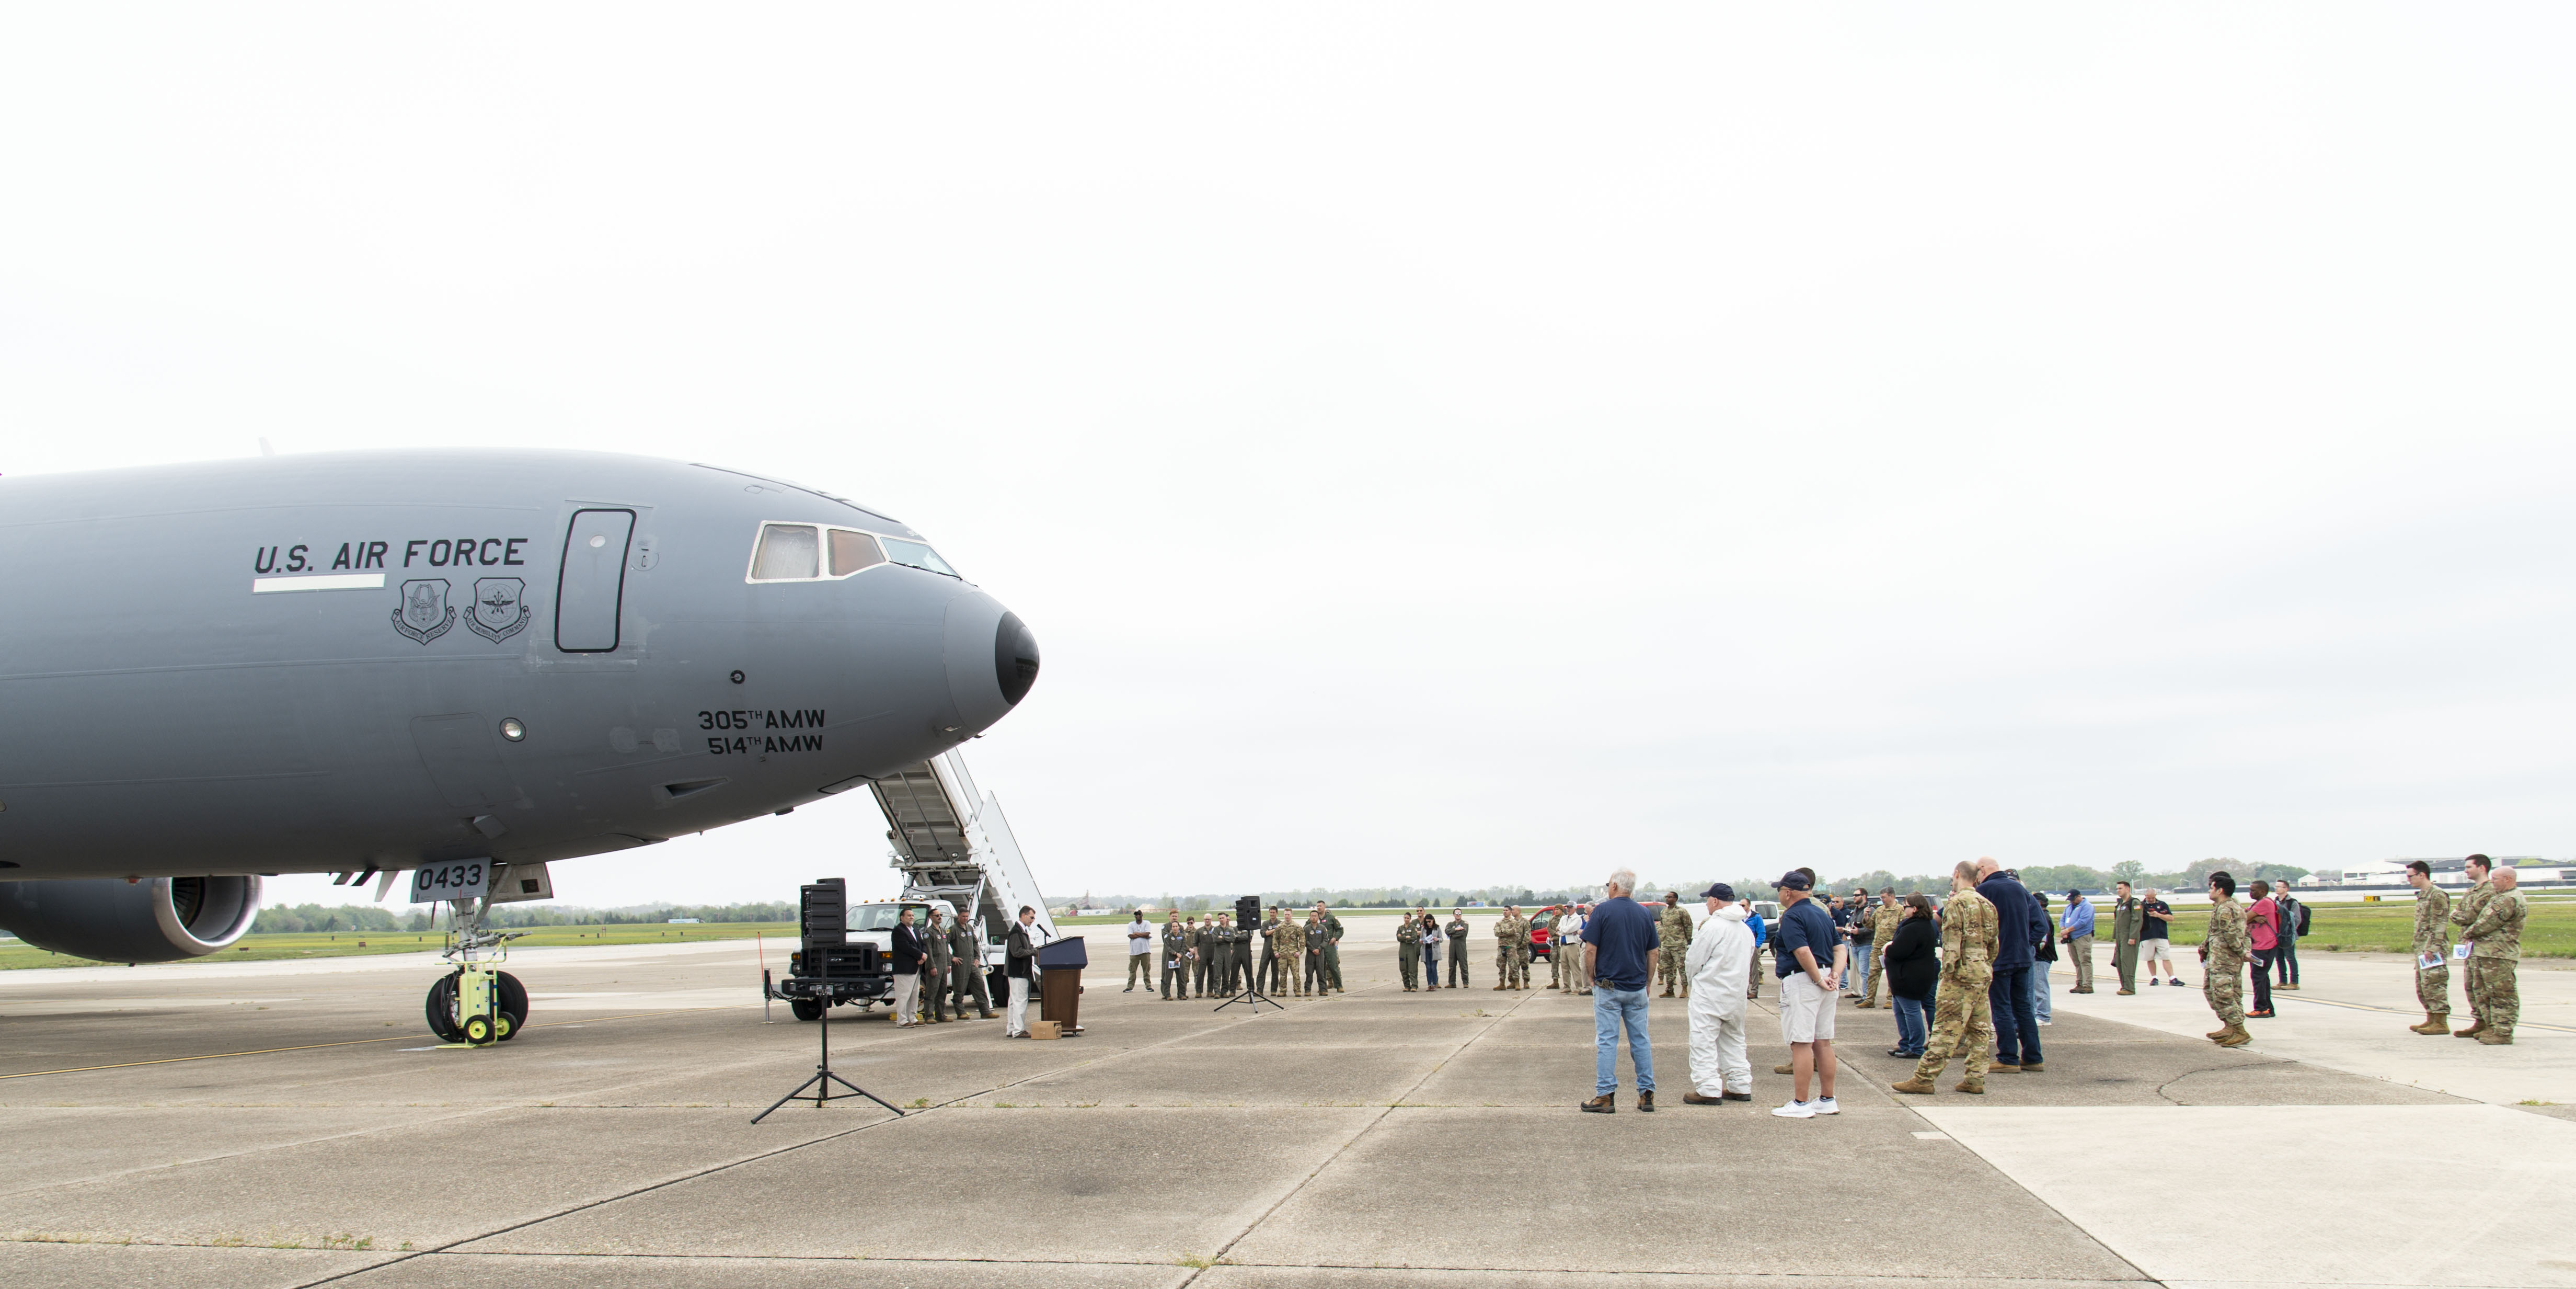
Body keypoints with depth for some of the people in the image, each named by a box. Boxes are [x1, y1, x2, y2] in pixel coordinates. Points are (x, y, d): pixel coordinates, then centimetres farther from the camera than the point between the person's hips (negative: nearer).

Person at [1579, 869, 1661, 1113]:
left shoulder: (1603, 910, -8)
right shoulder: (1645, 913, 5)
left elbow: (1590, 950, -11)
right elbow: (1653, 953, 8)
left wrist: (1592, 978, 2)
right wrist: (1647, 983, 16)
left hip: (1608, 987, -4)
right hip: (1637, 988, 4)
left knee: (1607, 1041, -1)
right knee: (1641, 1040, 9)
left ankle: (1605, 1095, -1)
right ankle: (1647, 1095, 10)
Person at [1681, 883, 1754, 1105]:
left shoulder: (1713, 926, -15)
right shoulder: (1746, 929, 9)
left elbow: (1694, 960, -13)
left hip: (1710, 992, -8)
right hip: (1737, 993, 8)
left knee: (1703, 1041, -4)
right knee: (1734, 1040, 18)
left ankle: (1708, 1090, -7)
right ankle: (1740, 1086, 21)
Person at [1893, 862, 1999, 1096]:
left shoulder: (1957, 903, -10)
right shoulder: (1988, 905, 15)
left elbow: (1952, 942, -17)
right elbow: (1994, 944, 19)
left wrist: (1948, 972, -15)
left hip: (1962, 974, -8)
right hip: (1984, 975, 8)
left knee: (1946, 1029, -8)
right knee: (1979, 1029, 9)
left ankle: (1924, 1079, -7)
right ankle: (1976, 1079, 10)